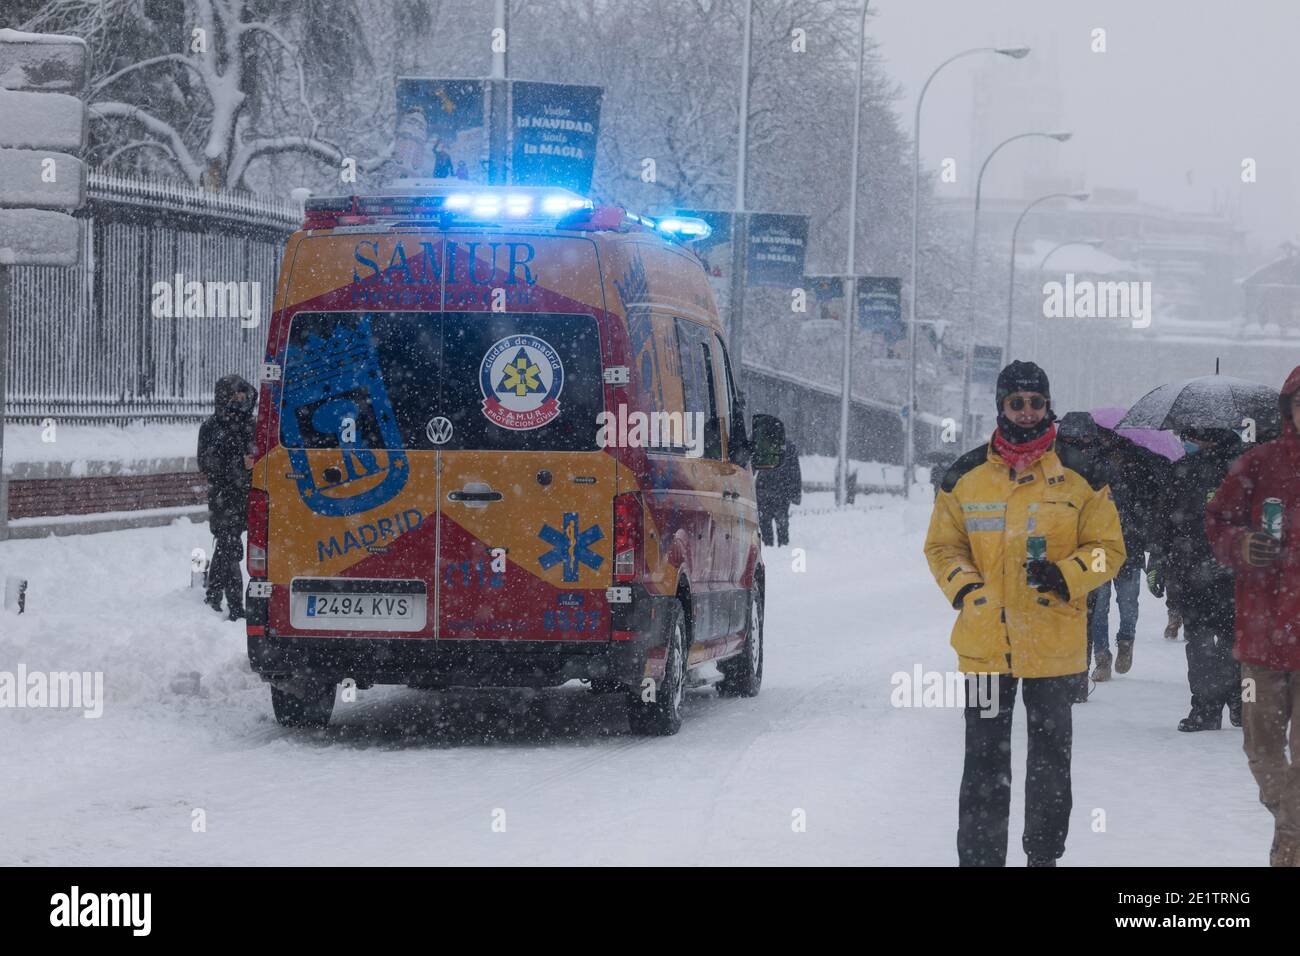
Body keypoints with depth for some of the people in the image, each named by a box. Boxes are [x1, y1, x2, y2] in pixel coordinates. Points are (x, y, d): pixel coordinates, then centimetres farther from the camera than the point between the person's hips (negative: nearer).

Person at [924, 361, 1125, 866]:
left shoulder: (1078, 476, 1)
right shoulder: (966, 476, 3)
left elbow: (1108, 548, 4)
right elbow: (942, 546, 10)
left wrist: (1065, 575, -15)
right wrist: (964, 587, -9)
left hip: (1055, 647, 0)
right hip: (984, 644, 0)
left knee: (1051, 758, 11)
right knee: (984, 761, 2)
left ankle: (1045, 854, 23)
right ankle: (980, 856, 8)